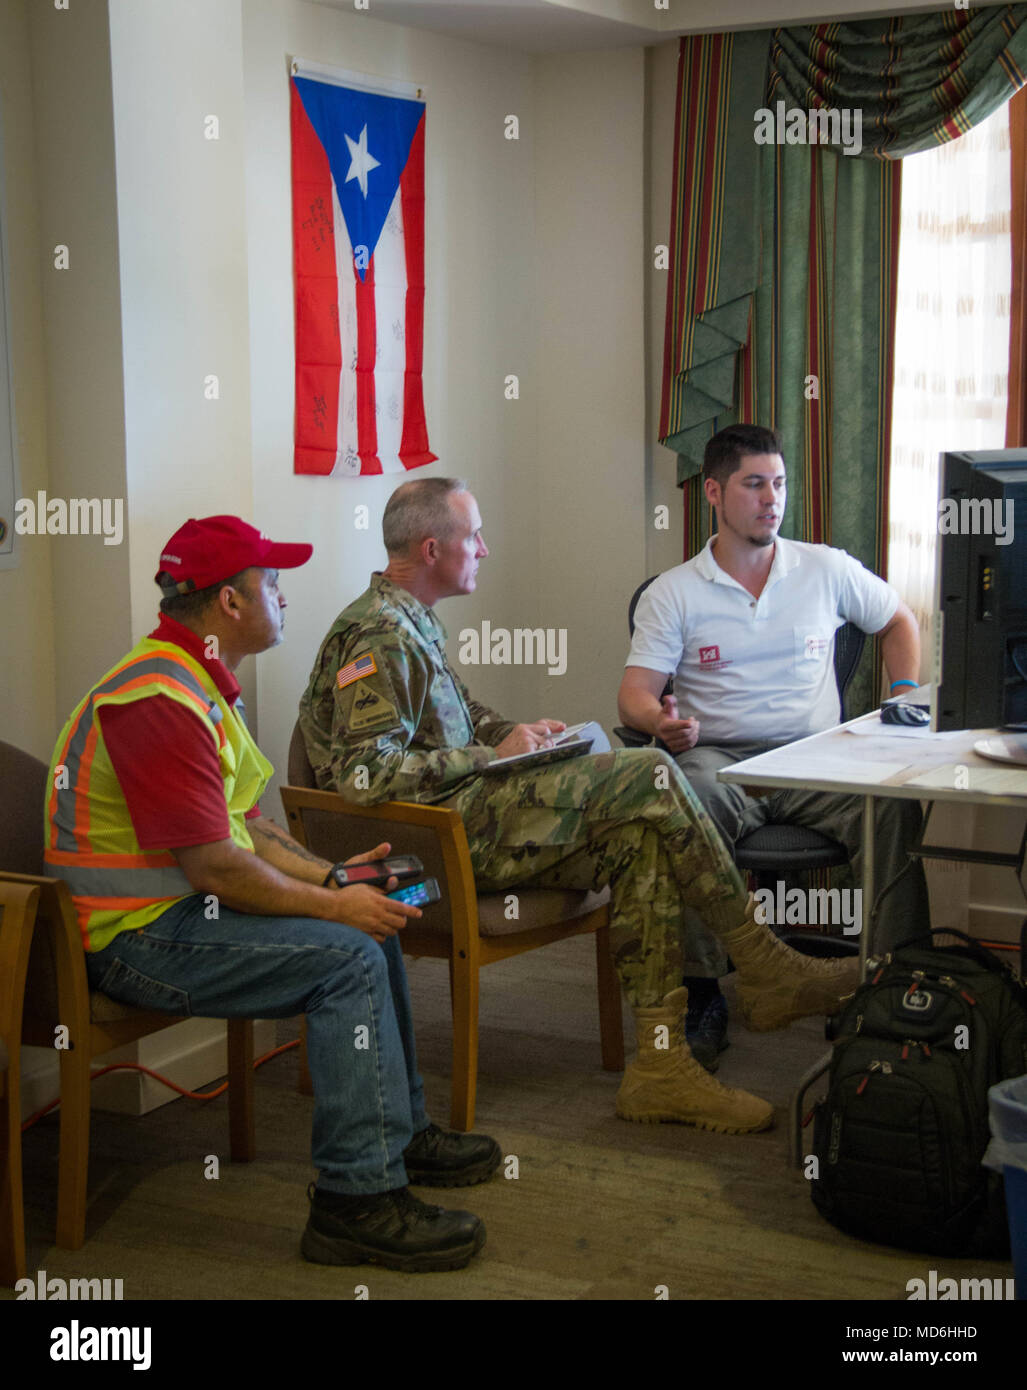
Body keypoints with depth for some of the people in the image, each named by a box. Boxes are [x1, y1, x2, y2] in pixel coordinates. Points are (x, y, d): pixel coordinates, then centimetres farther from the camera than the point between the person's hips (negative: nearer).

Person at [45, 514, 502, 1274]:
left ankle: (402, 1131, 25)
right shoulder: (158, 699, -22)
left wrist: (329, 877, 2)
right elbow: (215, 868, -25)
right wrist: (333, 903, -15)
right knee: (347, 955, -23)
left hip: (183, 906, 11)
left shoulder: (201, 681, 14)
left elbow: (246, 825, 16)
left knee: (375, 920, 13)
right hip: (139, 937, -11)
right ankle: (358, 1198, -19)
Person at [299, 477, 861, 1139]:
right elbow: (364, 773, -22)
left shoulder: (415, 622, 21)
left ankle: (660, 1063, -12)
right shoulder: (377, 637, -13)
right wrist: (492, 756, -14)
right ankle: (766, 967, -8)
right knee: (648, 776, -19)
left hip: (461, 816, 10)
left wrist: (514, 731, 12)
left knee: (642, 842, -10)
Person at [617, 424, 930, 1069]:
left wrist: (905, 697, 12)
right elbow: (636, 692, 1)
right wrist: (662, 720, -23)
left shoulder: (826, 569, 14)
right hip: (718, 757, -1)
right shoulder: (673, 593, 8)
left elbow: (898, 620, 29)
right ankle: (702, 993, -29)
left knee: (893, 804, -31)